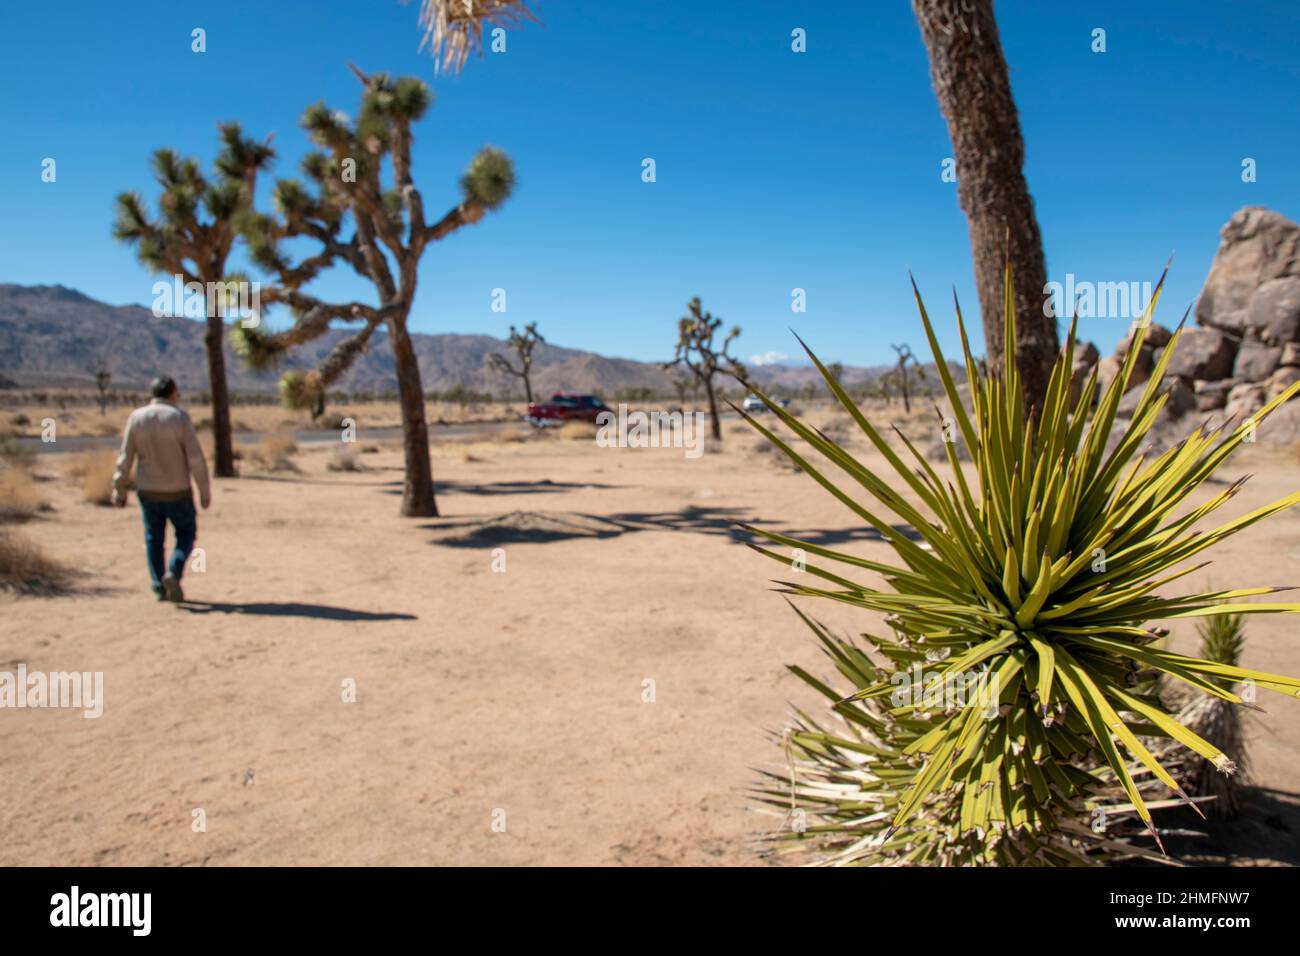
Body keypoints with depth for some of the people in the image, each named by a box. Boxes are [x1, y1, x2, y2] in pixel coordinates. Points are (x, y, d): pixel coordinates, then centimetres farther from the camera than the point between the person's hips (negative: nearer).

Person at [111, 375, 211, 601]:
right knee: (186, 534, 14)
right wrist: (205, 491, -6)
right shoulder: (180, 418, -10)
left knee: (153, 539, 14)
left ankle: (159, 588, 13)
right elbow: (196, 458, -12)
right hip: (177, 492, -3)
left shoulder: (136, 417, -1)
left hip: (147, 491, 3)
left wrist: (119, 489, 6)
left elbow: (125, 458, -1)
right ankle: (173, 572, -8)